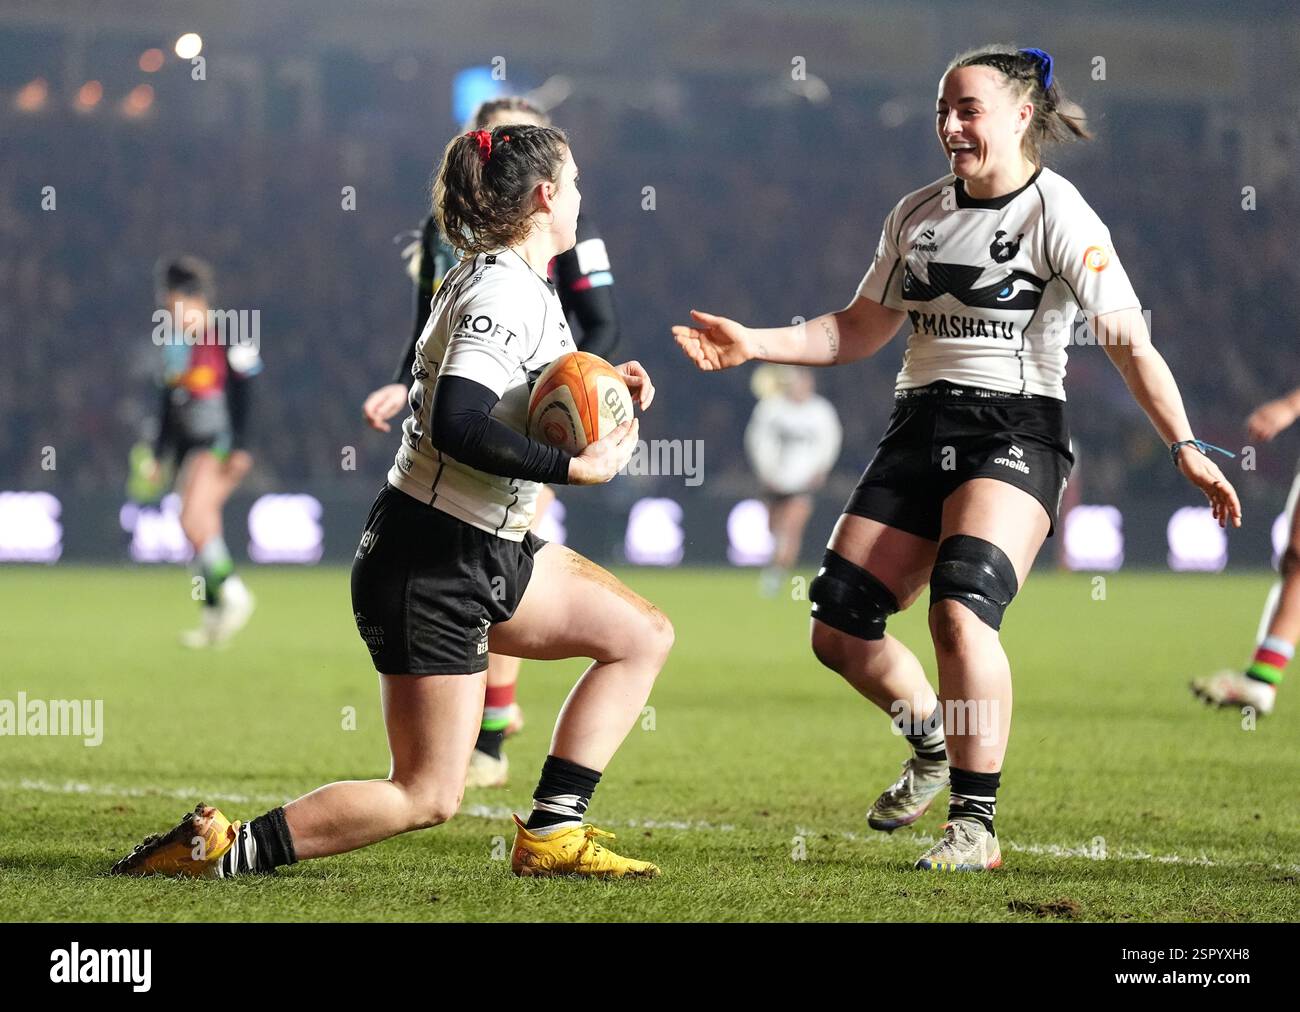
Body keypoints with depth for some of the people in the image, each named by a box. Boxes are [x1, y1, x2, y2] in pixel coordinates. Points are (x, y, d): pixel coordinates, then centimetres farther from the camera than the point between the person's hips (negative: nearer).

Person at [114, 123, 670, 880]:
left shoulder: (524, 286, 11)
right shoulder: (505, 291, -20)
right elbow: (457, 426, -33)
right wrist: (578, 468, -29)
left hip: (489, 554, 10)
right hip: (431, 563, -10)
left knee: (645, 635, 9)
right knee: (429, 795, -7)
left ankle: (552, 834, 7)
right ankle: (221, 848, -5)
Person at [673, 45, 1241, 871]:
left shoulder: (1056, 214, -6)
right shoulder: (918, 214, 12)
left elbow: (1130, 343, -11)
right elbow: (860, 331, 21)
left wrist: (1185, 447, -21)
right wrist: (754, 345, 10)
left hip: (1015, 433, -7)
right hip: (921, 431, 7)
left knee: (961, 610, -29)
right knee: (839, 631, 2)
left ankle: (976, 825, -18)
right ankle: (934, 747, 31)